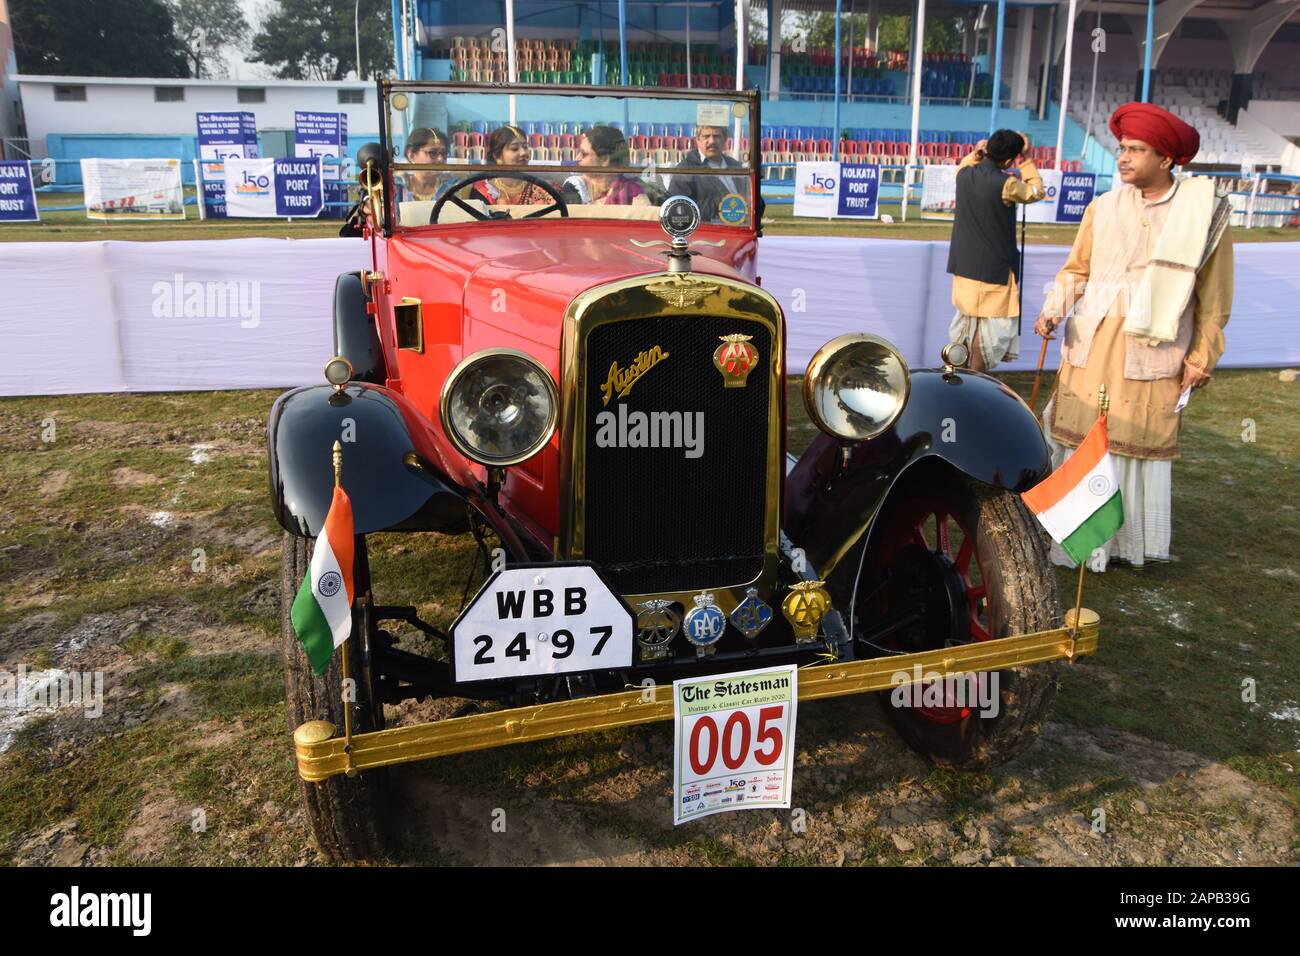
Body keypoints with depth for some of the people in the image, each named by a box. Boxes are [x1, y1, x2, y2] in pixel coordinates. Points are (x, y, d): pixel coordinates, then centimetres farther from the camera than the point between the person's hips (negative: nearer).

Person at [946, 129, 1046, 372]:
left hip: (963, 266, 6)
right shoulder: (1006, 185, -18)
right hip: (993, 269, -6)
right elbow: (1036, 192, 2)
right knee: (987, 328, 3)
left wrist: (975, 154, 13)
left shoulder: (965, 175, -1)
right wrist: (1026, 160, 4)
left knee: (966, 323, 20)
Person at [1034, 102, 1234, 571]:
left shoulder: (1205, 211, -1)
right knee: (1082, 441, 4)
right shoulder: (1104, 207, 5)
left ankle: (1132, 537, 20)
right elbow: (1077, 269, 11)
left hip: (1154, 352, -2)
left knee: (1142, 442, 5)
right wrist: (1054, 308, -7)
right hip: (1092, 345, 2)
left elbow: (1213, 298, 3)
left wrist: (1201, 359, 2)